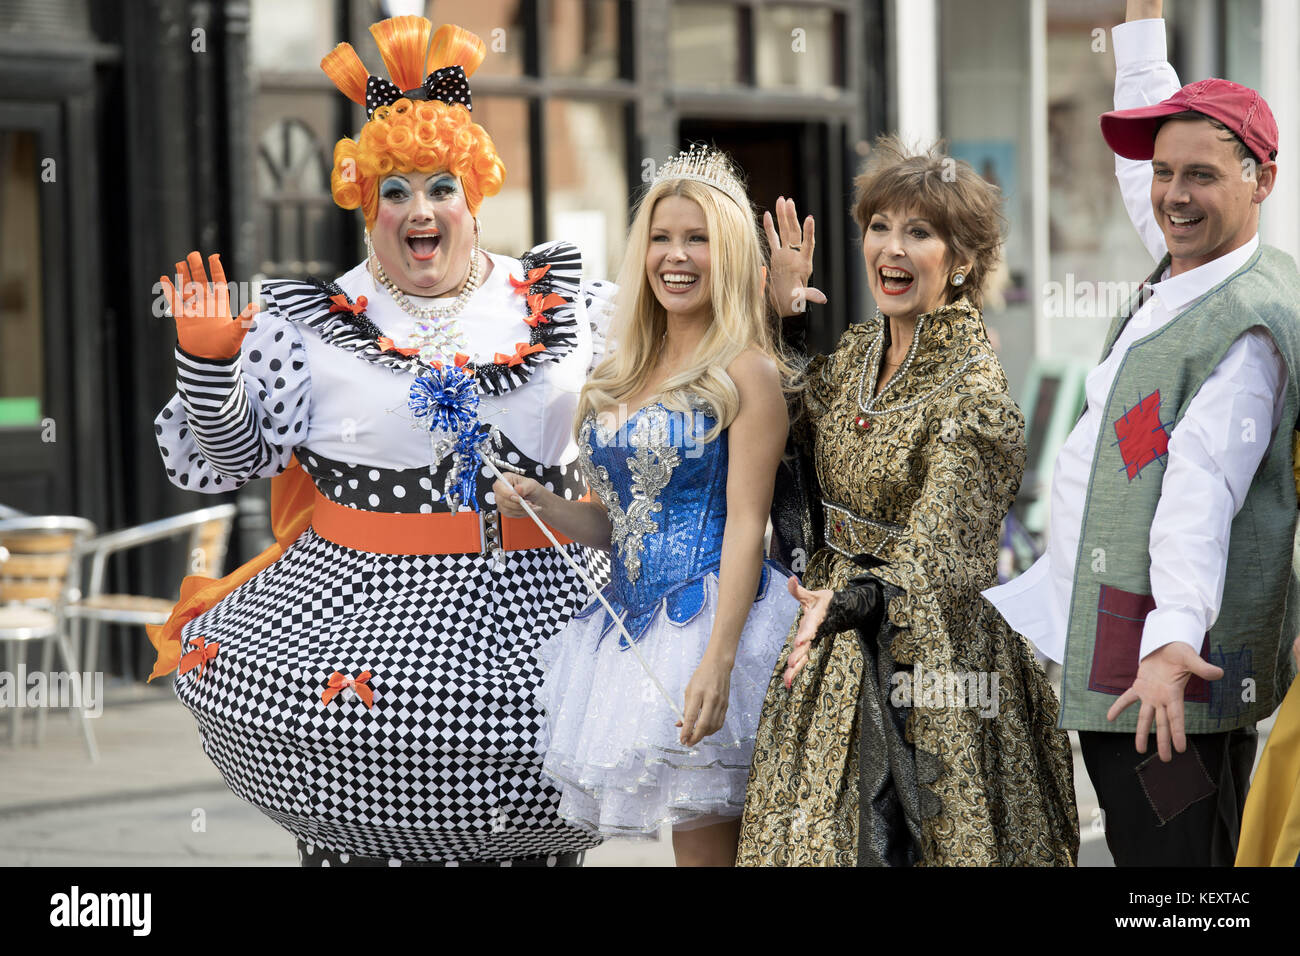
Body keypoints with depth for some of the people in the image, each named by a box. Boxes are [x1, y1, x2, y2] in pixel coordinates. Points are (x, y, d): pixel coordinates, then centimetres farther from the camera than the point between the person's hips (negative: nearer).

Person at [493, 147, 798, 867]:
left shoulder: (747, 370, -5)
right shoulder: (622, 375, 16)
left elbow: (745, 522, -11)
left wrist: (718, 659, -20)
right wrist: (540, 503, 2)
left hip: (709, 612, -7)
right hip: (629, 619, 7)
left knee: (704, 842, -8)